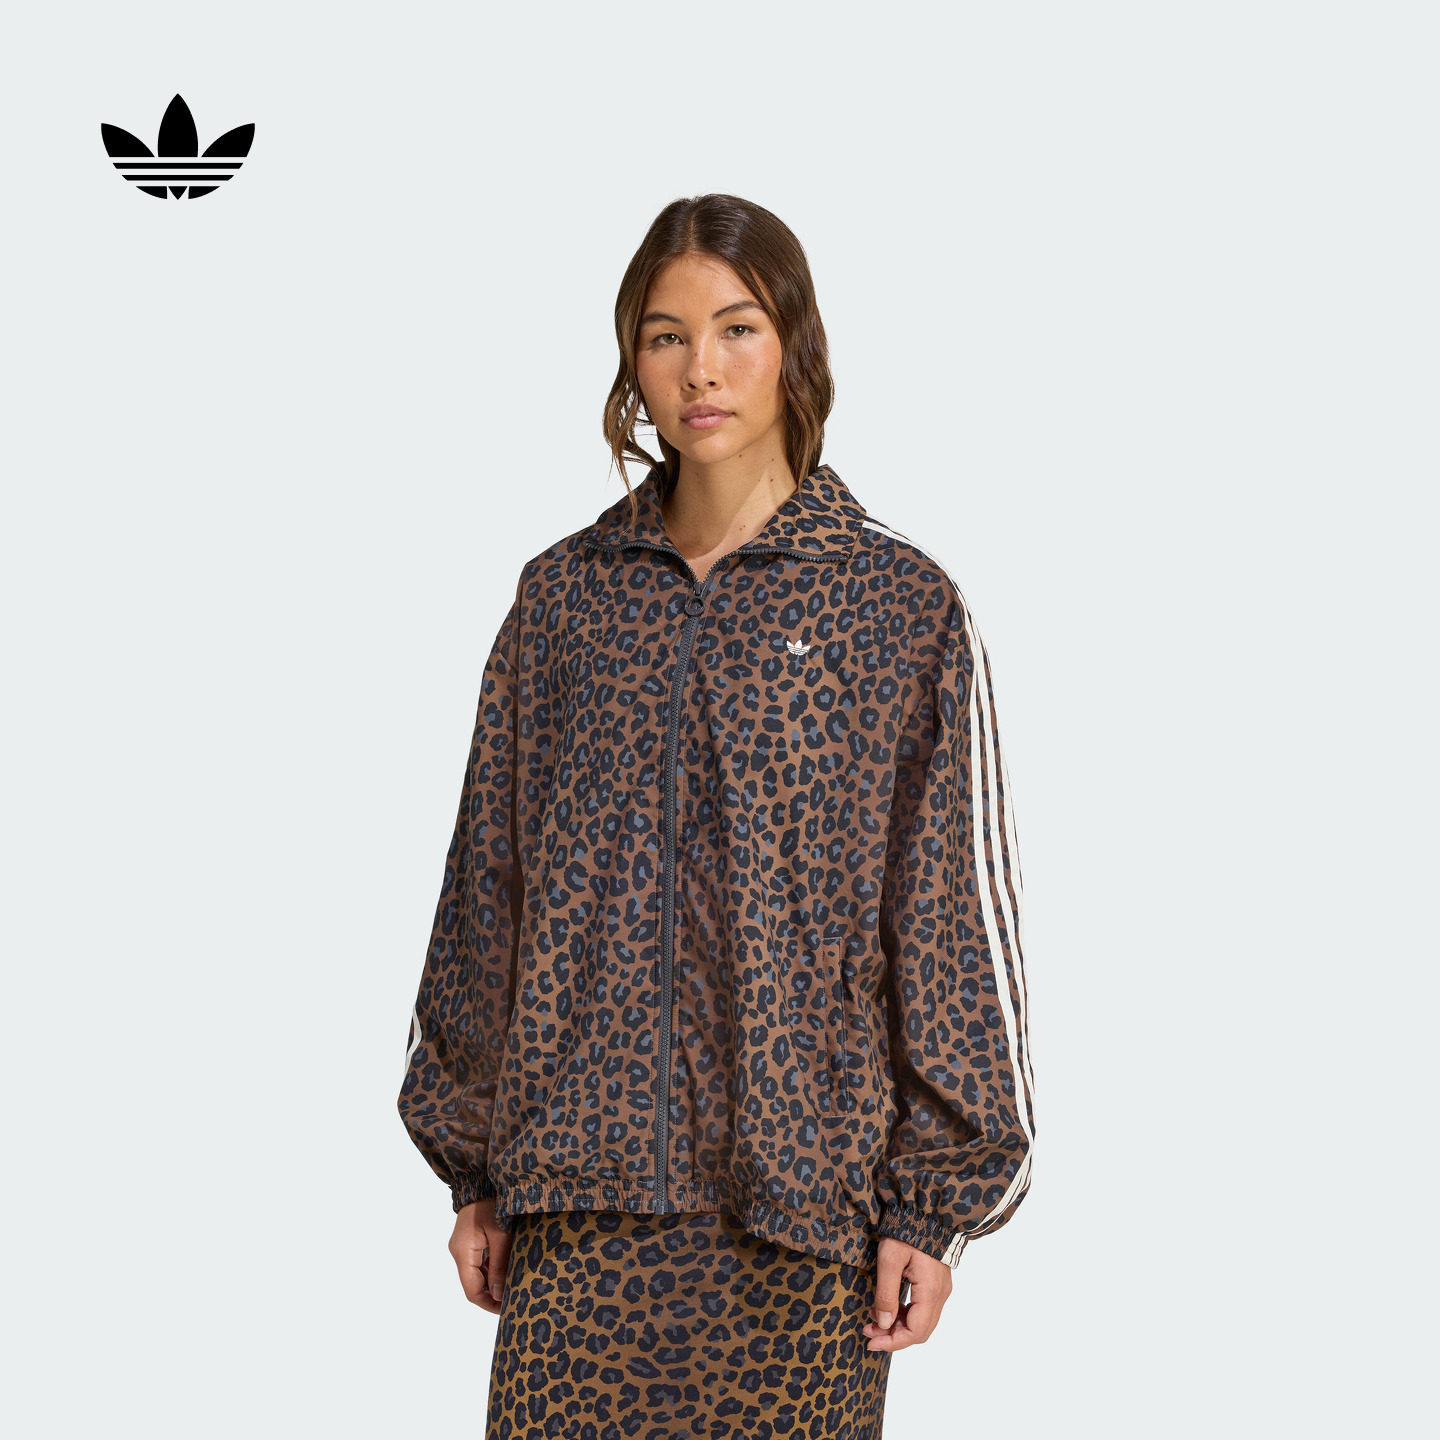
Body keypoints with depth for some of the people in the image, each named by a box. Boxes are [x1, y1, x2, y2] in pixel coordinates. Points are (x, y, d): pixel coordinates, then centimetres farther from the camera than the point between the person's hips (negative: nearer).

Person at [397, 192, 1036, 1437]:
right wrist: (475, 1166, 9)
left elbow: (955, 917, -1)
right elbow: (485, 889, 10)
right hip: (583, 1189, 2)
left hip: (804, 1196, -2)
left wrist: (934, 1204, -3)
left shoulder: (901, 606, -1)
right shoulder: (563, 596, 7)